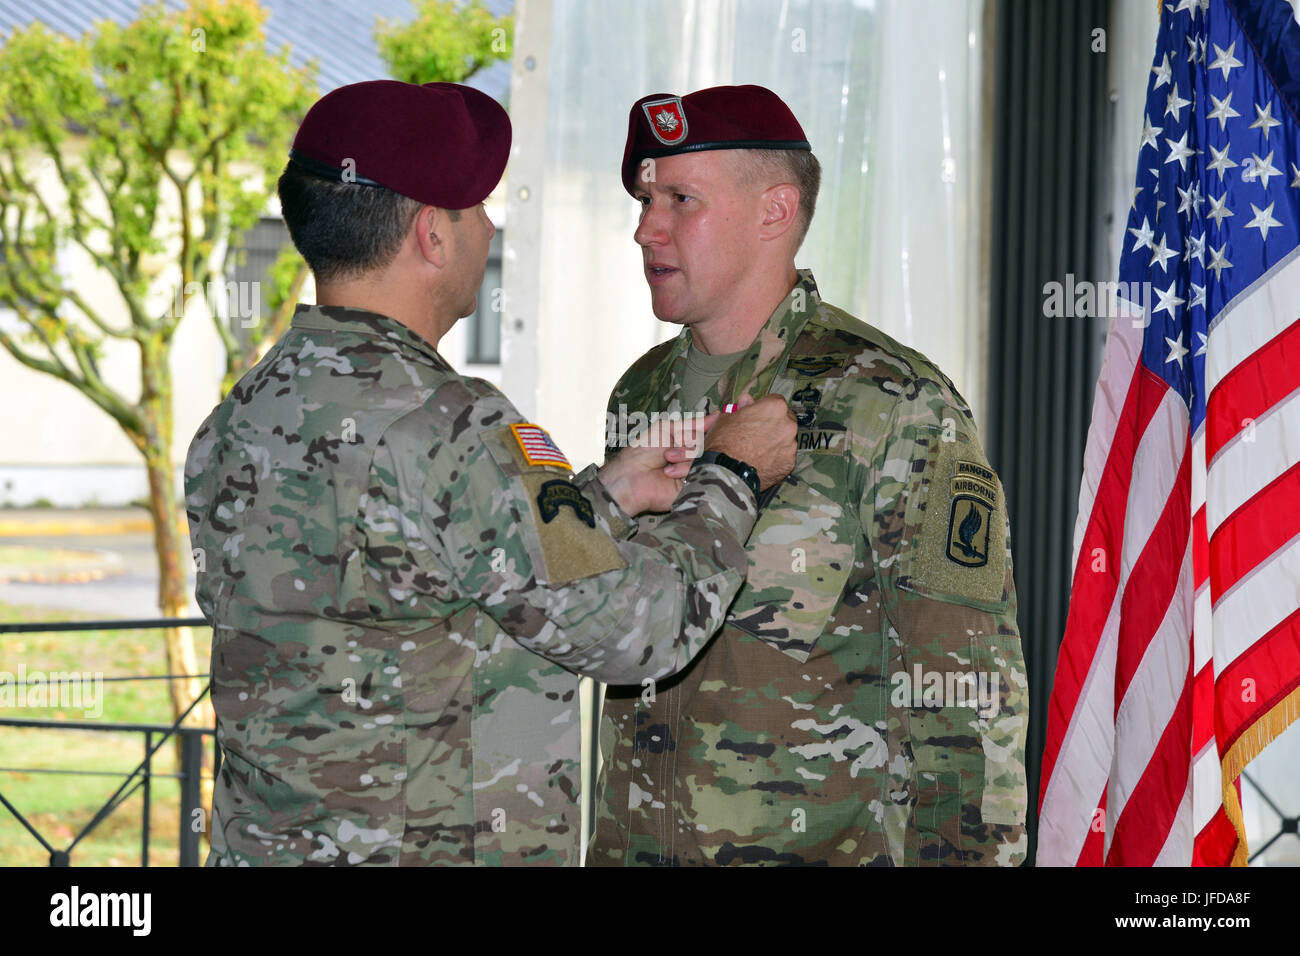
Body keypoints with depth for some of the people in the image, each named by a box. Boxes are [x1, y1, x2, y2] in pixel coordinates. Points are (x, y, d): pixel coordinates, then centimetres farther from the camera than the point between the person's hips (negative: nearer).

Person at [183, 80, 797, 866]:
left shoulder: (239, 421, 6)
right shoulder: (447, 429, -20)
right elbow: (643, 629, -14)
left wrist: (606, 497, 18)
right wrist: (731, 477, 3)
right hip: (437, 845, -8)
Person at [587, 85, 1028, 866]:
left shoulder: (898, 410, -10)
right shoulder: (640, 398, 11)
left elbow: (969, 694, -12)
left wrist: (965, 850, -17)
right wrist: (603, 843, 16)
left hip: (832, 845, -6)